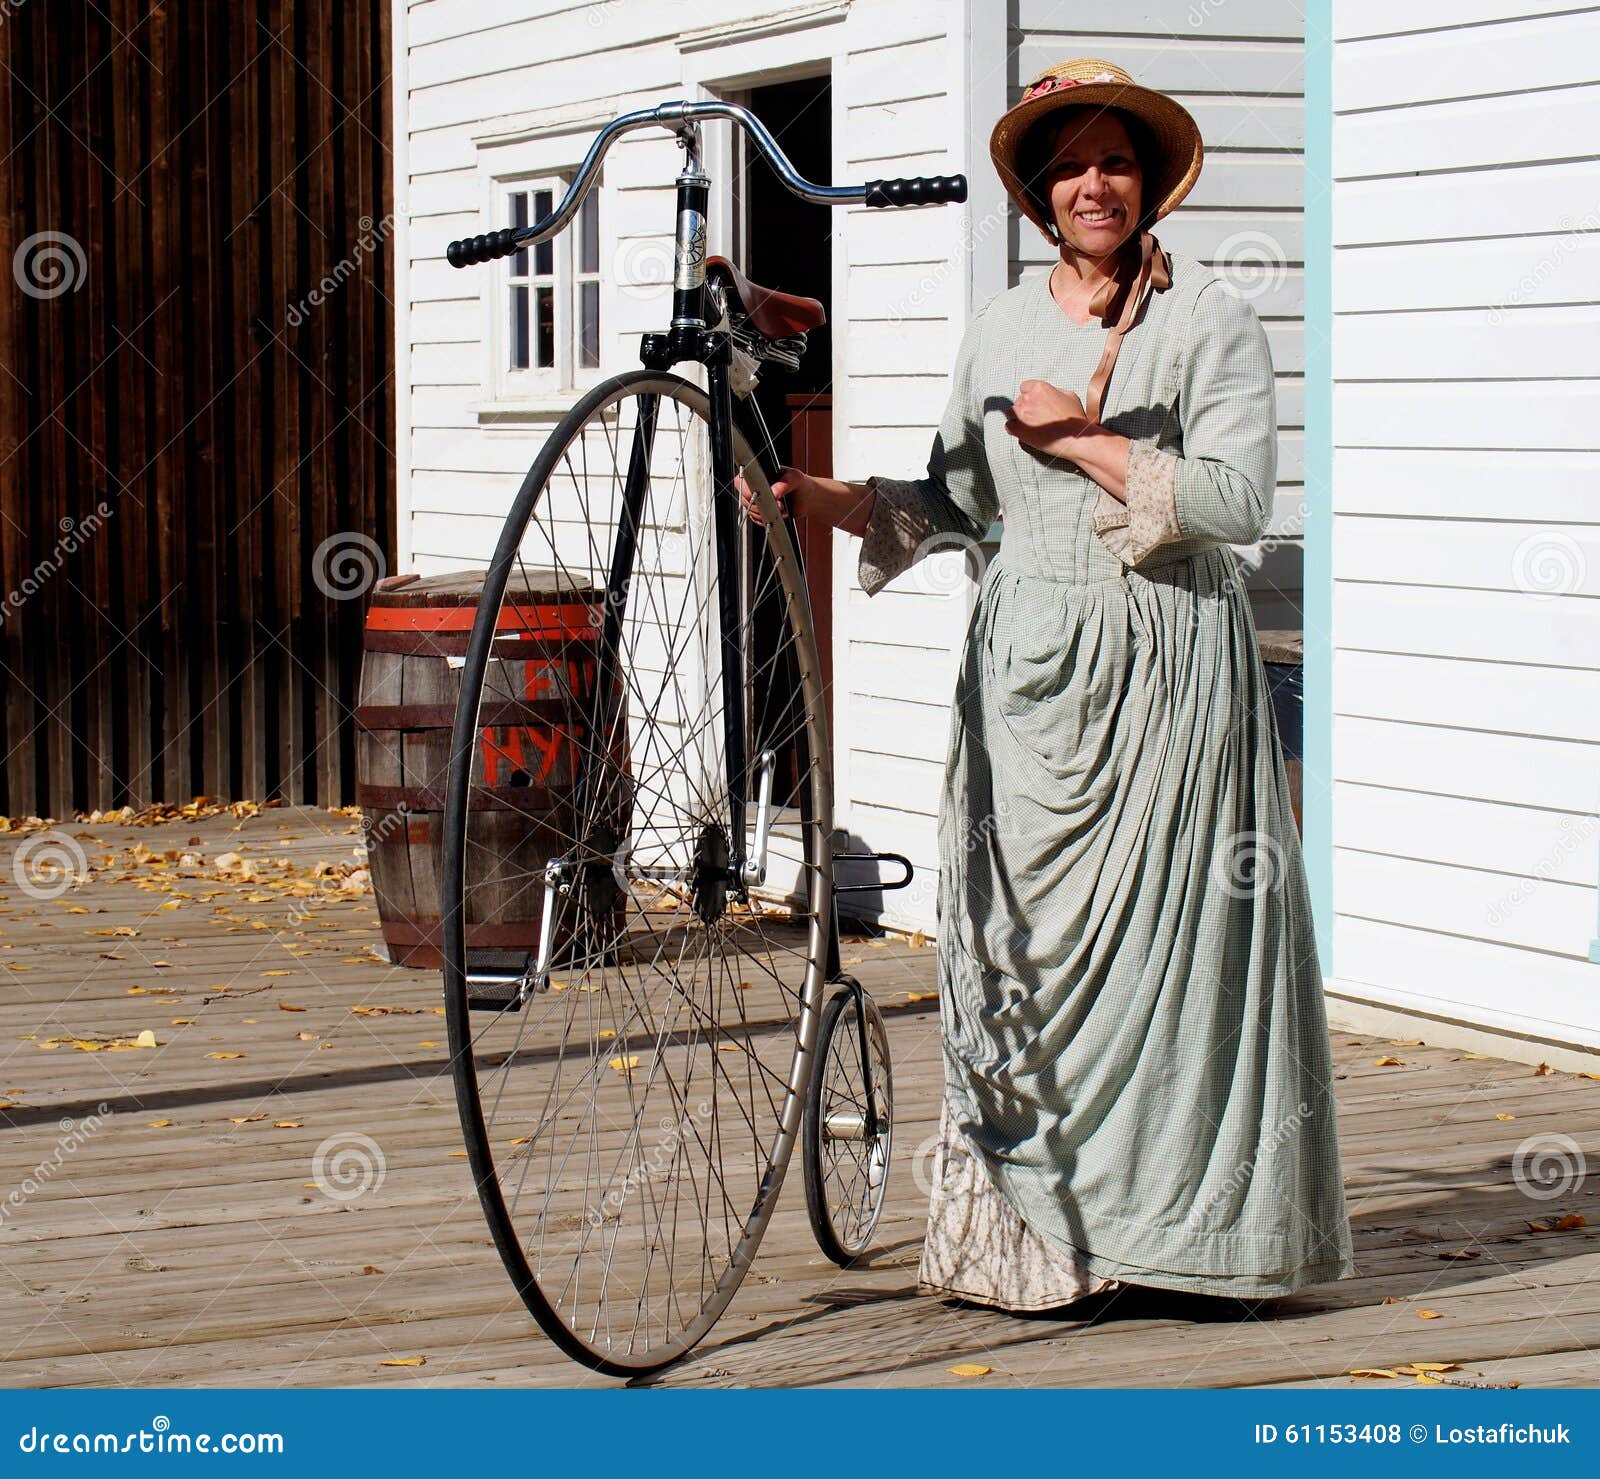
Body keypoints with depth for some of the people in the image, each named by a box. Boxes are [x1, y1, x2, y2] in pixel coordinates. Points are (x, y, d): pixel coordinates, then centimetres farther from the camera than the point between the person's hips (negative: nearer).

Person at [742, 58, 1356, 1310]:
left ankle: (1177, 1222, 4)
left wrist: (1083, 439, -11)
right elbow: (951, 506, 20)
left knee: (1166, 940, -5)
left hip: (1165, 671, -4)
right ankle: (1037, 1231, 8)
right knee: (1020, 946, 2)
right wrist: (810, 498, 7)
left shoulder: (1208, 317, -2)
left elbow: (1239, 500, -12)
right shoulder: (1003, 328, 14)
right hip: (1025, 671, 4)